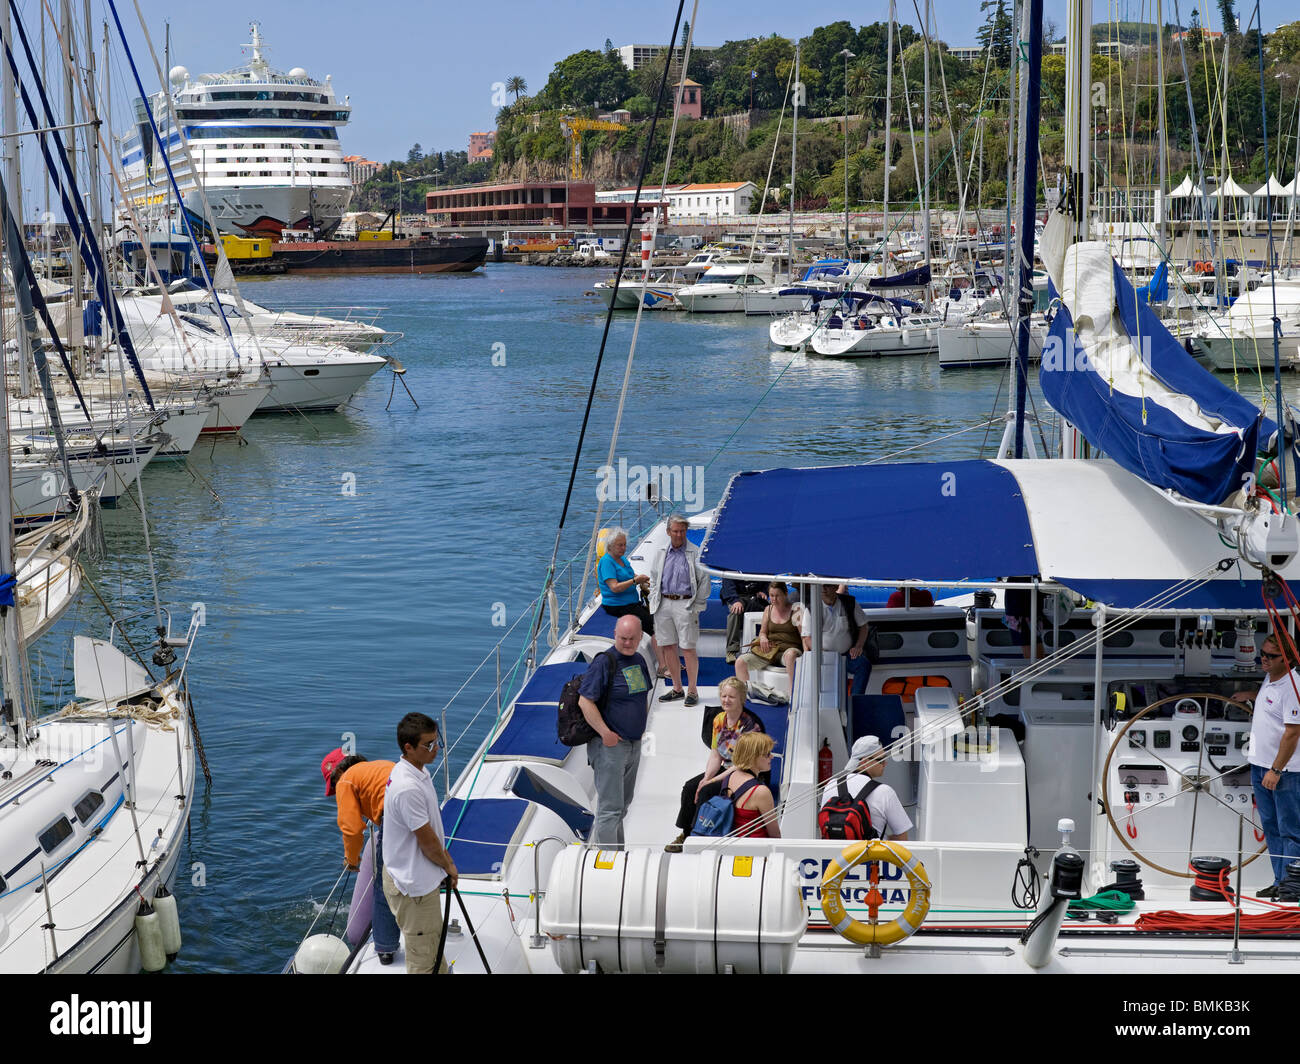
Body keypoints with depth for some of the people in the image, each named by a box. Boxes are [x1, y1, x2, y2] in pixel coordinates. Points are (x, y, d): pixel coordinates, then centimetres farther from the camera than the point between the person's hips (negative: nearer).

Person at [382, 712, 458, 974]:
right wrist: (448, 866, -5)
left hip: (421, 878, 10)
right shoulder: (408, 788, -31)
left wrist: (446, 858, 11)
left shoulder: (420, 771, 2)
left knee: (434, 940, 29)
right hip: (413, 884, -10)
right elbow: (427, 842, -22)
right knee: (423, 961, 3)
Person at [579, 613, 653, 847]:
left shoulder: (639, 661, 9)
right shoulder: (604, 662, -16)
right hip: (609, 744, -8)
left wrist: (641, 726, 15)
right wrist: (605, 733, -21)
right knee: (610, 807, -7)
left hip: (634, 744, 8)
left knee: (623, 803, 19)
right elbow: (585, 701, -20)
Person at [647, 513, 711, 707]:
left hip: (685, 604, -4)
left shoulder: (695, 553, -1)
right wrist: (654, 603, 9)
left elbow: (704, 580, 0)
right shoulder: (660, 553, 12)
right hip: (663, 603, 5)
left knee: (688, 648, -5)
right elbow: (654, 579, 18)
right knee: (668, 647, 7)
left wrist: (697, 606, -5)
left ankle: (692, 691, 3)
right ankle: (677, 689, 17)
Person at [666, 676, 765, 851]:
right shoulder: (719, 719, 6)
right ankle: (684, 834, -5)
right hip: (724, 770, 7)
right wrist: (706, 777, -11)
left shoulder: (750, 724, -17)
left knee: (707, 791, -25)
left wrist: (713, 780, -20)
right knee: (690, 787, -12)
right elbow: (715, 755, 8)